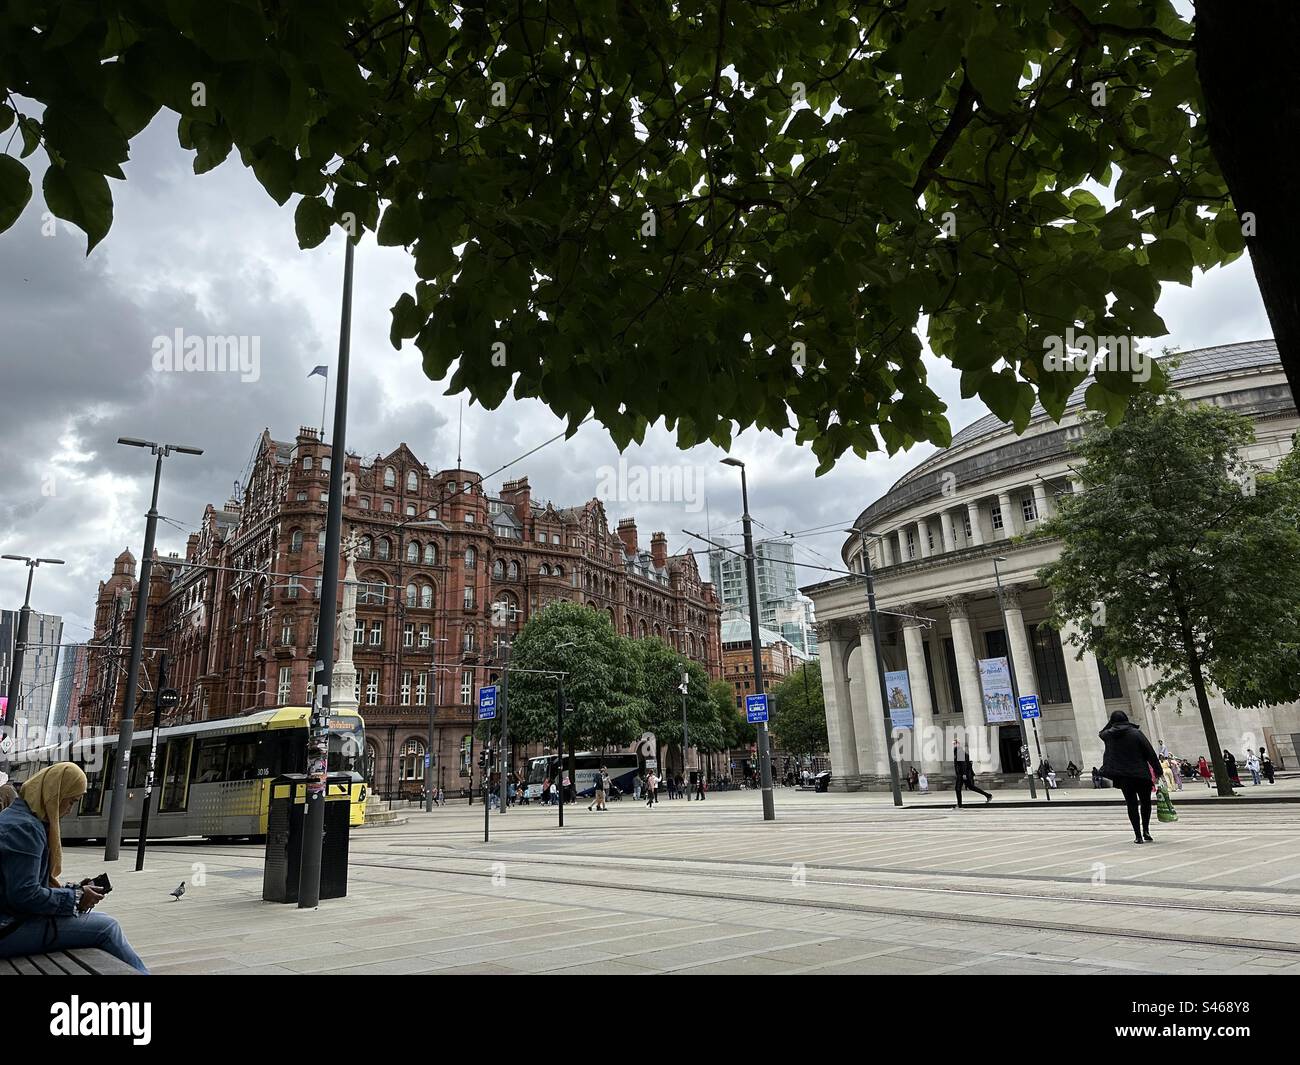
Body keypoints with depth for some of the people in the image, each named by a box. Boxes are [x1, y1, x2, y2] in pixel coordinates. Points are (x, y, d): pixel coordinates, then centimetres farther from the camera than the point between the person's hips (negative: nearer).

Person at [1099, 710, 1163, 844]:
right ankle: (1146, 830, 9)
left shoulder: (1108, 735, -1)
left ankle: (1138, 835, 5)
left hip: (1122, 777, 2)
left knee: (1131, 804, 7)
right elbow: (1150, 753, -7)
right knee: (1146, 802, 16)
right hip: (1141, 775, -2)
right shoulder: (1136, 733, -8)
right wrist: (1158, 770, 0)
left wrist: (1112, 722, 14)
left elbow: (1101, 733, 26)